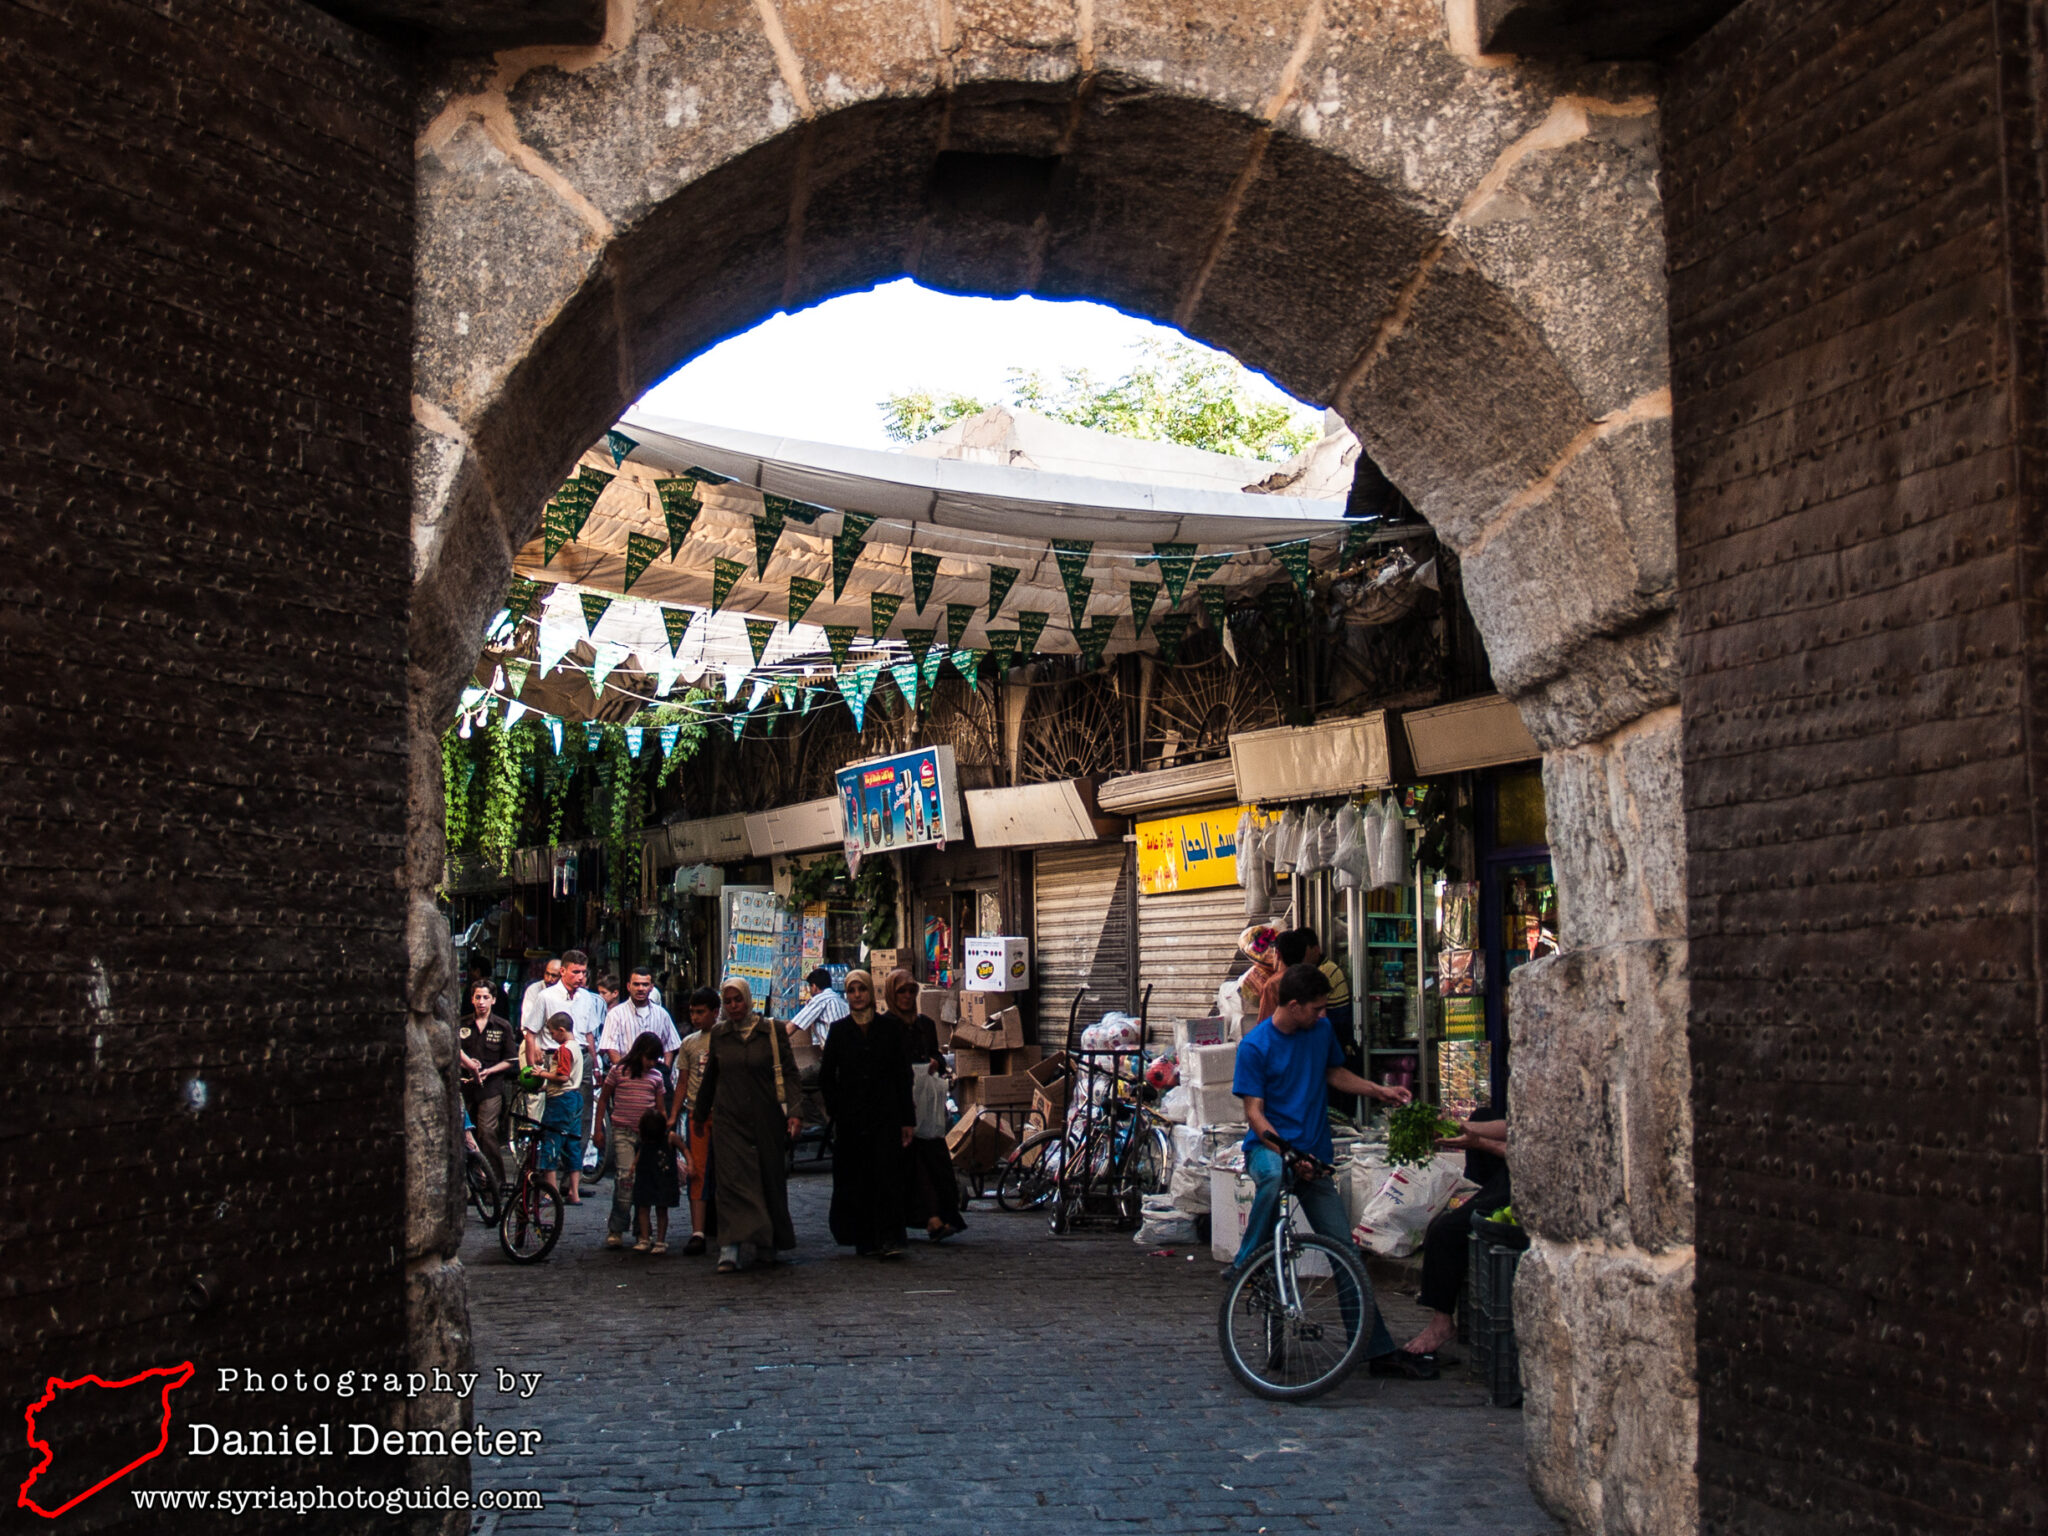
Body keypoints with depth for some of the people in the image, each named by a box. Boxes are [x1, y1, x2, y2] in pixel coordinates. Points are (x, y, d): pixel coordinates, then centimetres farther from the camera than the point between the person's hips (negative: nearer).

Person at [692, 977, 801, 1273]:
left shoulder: (771, 1033, 1)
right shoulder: (718, 1034, 9)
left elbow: (788, 1073, -2)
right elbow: (710, 1077, 20)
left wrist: (792, 1112, -12)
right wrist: (700, 1112, 26)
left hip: (766, 1120, -1)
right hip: (729, 1120, 1)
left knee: (770, 1180, 6)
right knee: (732, 1180, -10)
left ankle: (768, 1245, 23)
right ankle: (731, 1248, -16)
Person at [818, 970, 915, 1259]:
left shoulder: (891, 1027, 3)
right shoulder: (839, 1031, 6)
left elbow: (903, 1075, 4)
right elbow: (826, 1076, 12)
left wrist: (907, 1119, 0)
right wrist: (835, 1113, 2)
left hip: (885, 1115, -2)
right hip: (851, 1118, 2)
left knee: (887, 1176, -10)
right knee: (856, 1180, 4)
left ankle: (889, 1240, -10)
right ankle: (863, 1239, 14)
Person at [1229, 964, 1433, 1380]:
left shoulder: (1321, 1030, 5)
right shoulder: (1255, 1046, -11)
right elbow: (1254, 1112, -13)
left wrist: (1380, 1091, 10)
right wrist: (1288, 1154, -25)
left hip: (1314, 1155, 5)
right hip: (1269, 1146, -5)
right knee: (1275, 1176, -42)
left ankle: (1380, 1351, 2)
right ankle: (1244, 1266, -23)